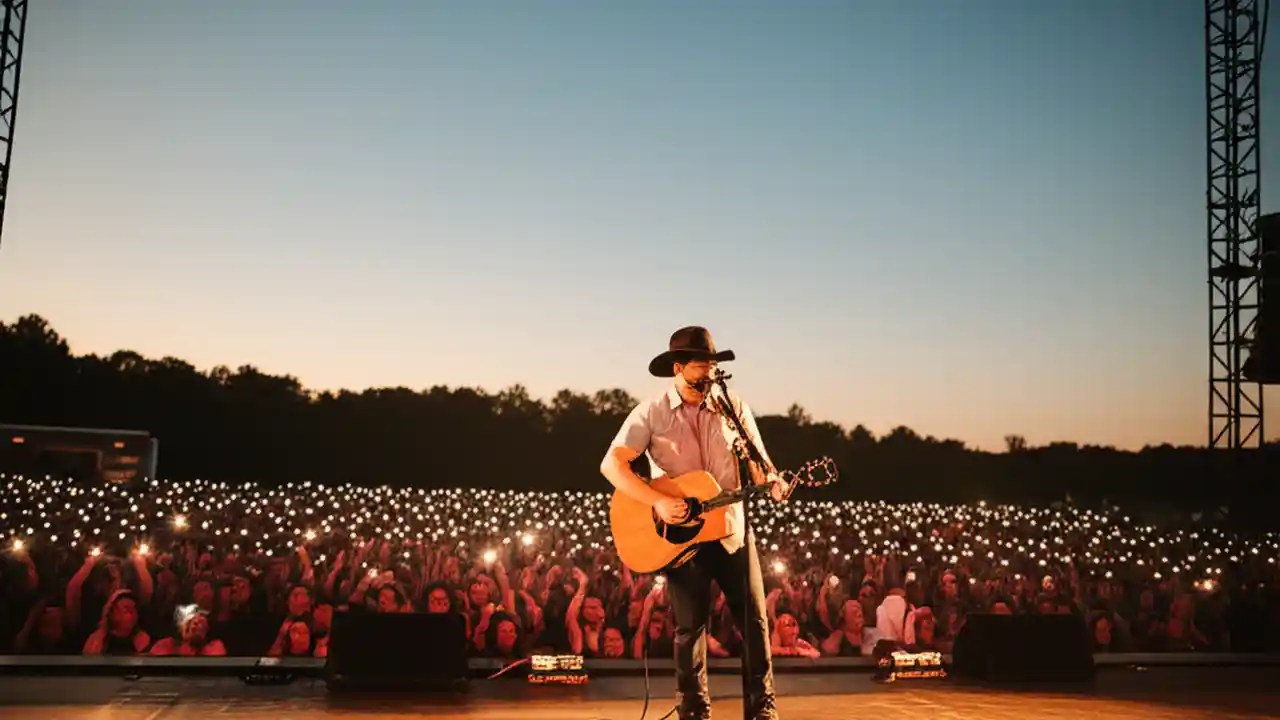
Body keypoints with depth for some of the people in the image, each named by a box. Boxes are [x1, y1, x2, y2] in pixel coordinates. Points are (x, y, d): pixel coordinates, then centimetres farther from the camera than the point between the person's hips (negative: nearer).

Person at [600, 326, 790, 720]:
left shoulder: (733, 407, 4)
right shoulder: (651, 412, -5)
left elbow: (757, 460, 4)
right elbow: (612, 464, -13)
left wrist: (772, 482, -19)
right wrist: (658, 501, -24)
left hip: (731, 529, 3)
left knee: (754, 618, 3)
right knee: (690, 625, 2)